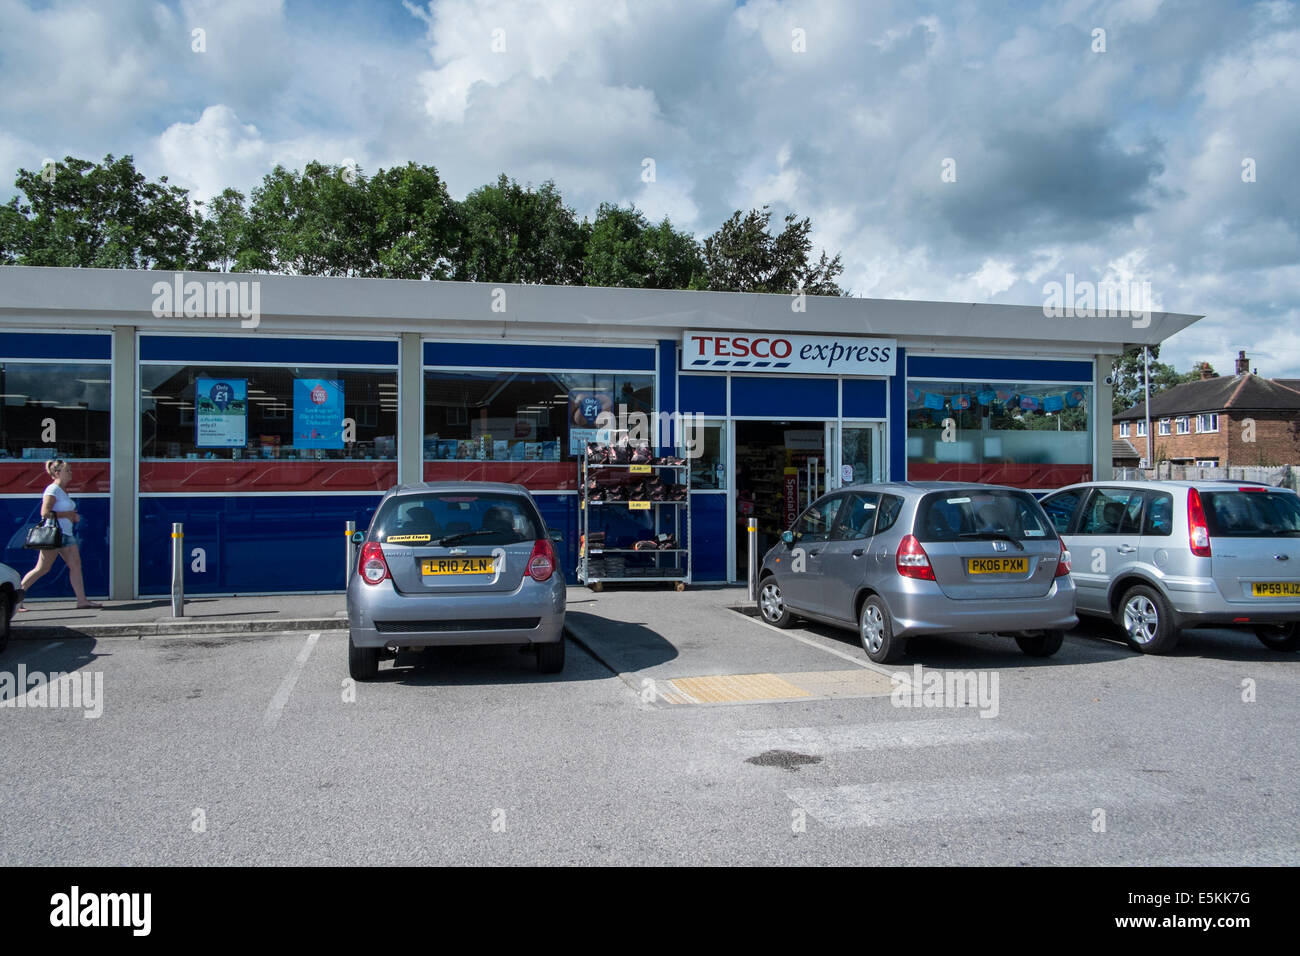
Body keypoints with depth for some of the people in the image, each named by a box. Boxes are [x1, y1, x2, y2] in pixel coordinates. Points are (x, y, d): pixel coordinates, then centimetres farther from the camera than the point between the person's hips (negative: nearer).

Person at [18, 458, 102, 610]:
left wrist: (73, 516, 8)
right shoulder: (52, 490, -11)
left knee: (76, 565, 2)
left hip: (66, 534, 9)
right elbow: (45, 513, -20)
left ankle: (82, 599, 1)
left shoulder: (63, 490, 16)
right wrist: (69, 515, -16)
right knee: (42, 569, -5)